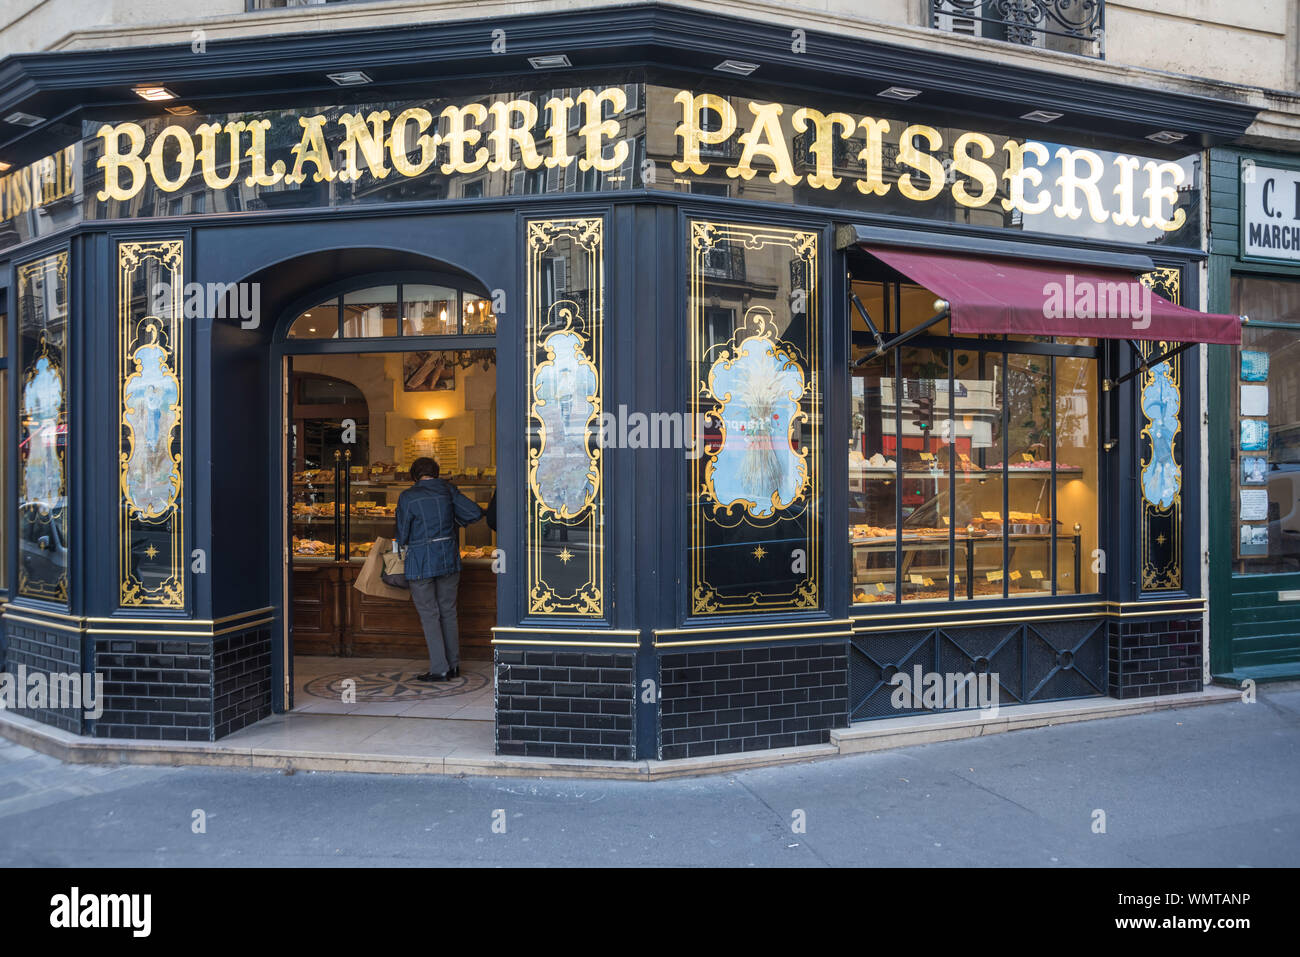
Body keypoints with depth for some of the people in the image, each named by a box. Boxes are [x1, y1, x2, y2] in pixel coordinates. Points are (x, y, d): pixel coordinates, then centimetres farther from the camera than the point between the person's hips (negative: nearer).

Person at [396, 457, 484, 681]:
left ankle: (439, 669, 3)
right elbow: (475, 513, -2)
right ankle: (454, 664, 19)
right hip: (449, 558, 4)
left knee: (429, 615, 4)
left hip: (420, 562, -4)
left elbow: (403, 535, -2)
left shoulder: (407, 497, -6)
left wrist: (403, 545, 20)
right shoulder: (447, 489, 2)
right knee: (448, 612, 14)